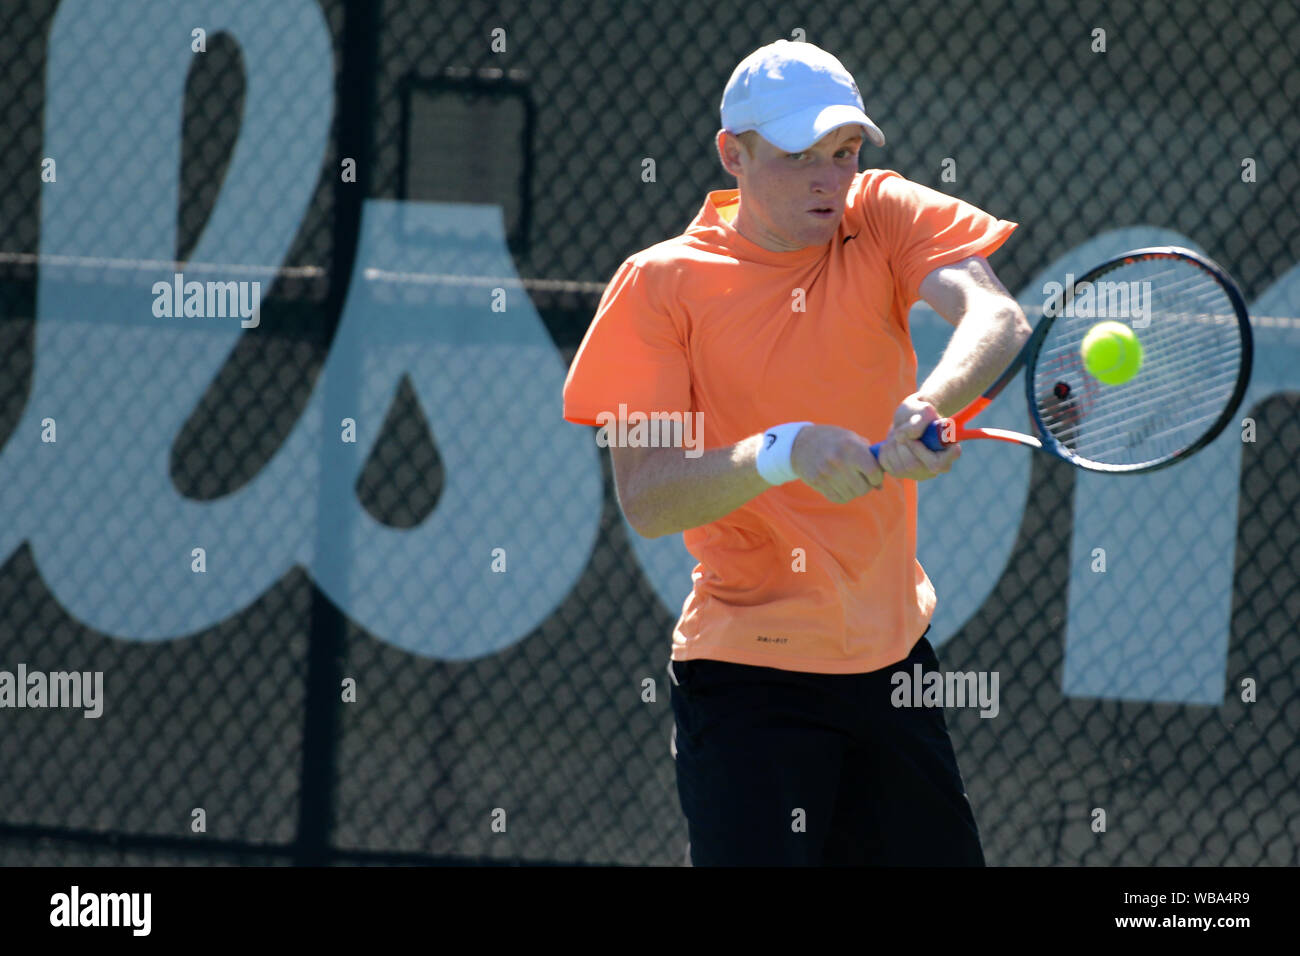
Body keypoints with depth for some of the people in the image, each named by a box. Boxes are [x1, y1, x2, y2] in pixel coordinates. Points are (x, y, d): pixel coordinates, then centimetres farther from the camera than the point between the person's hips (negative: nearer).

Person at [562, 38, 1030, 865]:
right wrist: (782, 453, -32)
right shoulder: (662, 284, -8)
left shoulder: (880, 216, 1)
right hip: (748, 676, -4)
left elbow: (998, 319, -18)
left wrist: (929, 406, -39)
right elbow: (646, 500, -16)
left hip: (893, 656, 4)